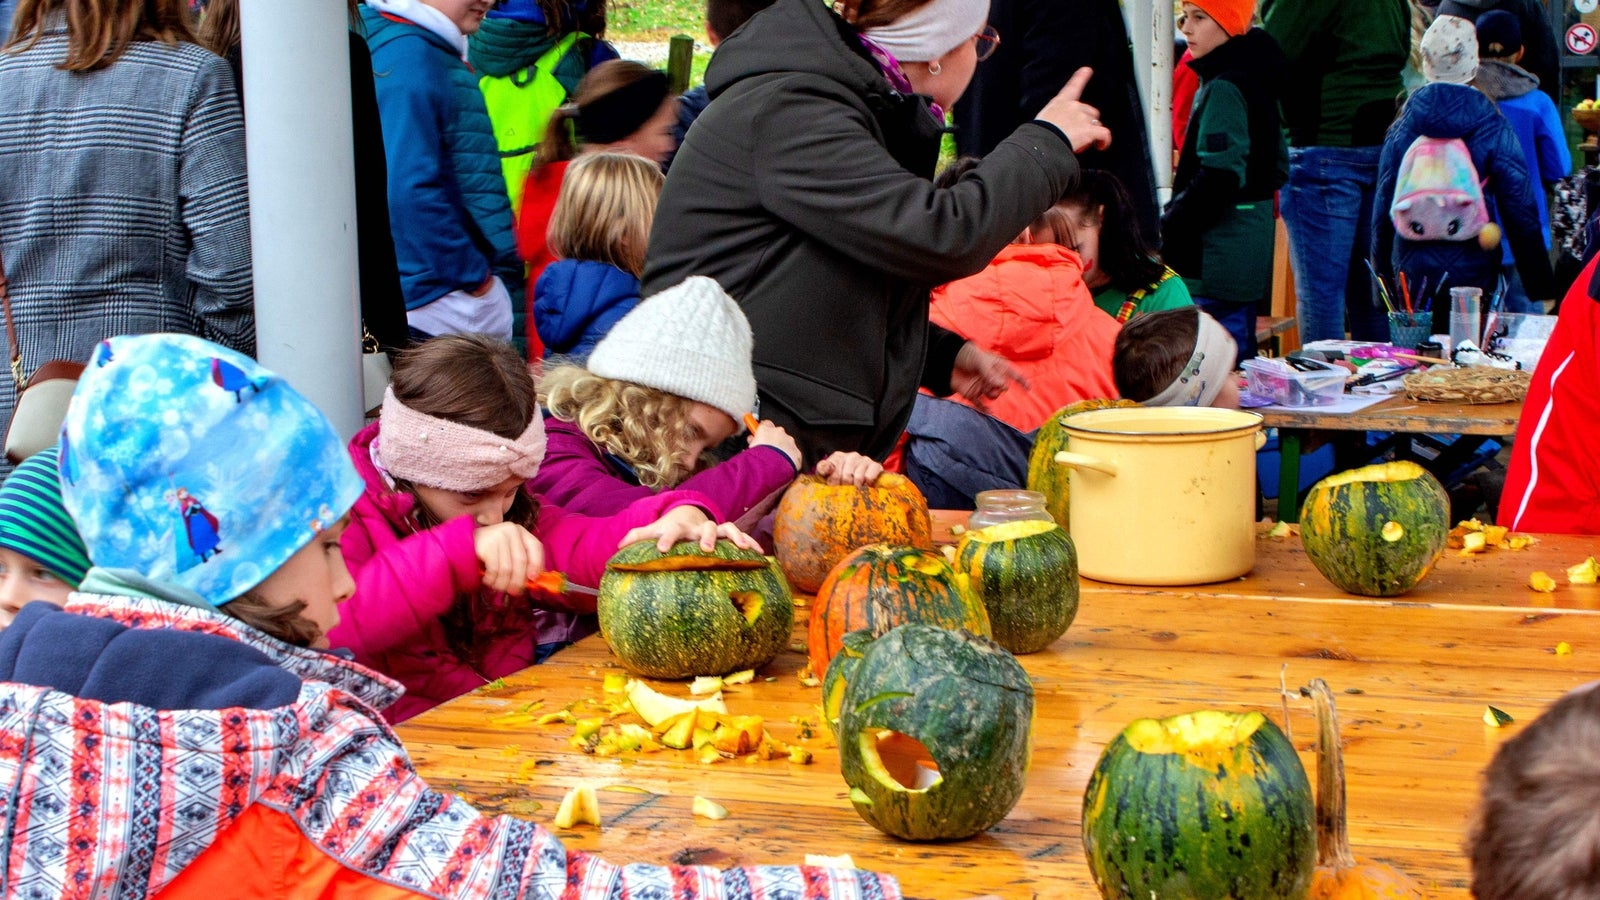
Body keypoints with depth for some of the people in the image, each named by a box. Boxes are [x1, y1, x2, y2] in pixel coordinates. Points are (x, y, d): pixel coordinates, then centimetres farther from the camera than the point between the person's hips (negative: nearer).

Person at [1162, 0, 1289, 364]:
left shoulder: (1223, 89, -16)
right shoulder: (1255, 81, 14)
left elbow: (1218, 178, -23)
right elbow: (1278, 167, 21)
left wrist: (1169, 231, -15)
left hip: (1214, 259, -10)